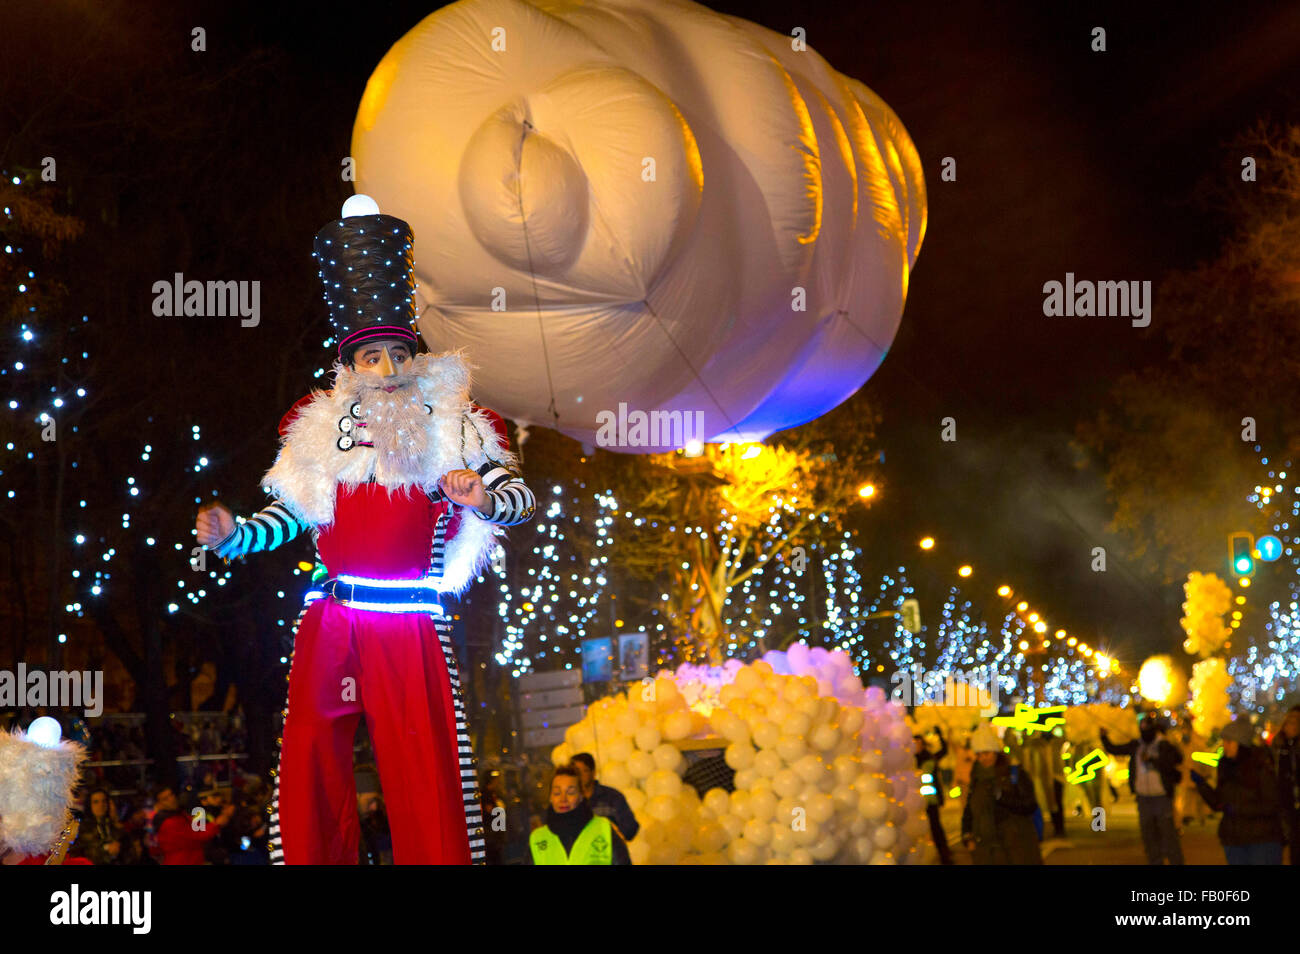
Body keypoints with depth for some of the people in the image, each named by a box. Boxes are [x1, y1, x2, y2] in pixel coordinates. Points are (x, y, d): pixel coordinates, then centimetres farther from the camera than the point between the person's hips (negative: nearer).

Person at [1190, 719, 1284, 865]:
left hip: (1262, 839, -6)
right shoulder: (1226, 766, 7)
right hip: (1233, 840, 6)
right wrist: (1201, 783, -6)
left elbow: (1271, 805, -12)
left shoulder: (1261, 766, -11)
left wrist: (1239, 809, -20)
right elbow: (1217, 804, 9)